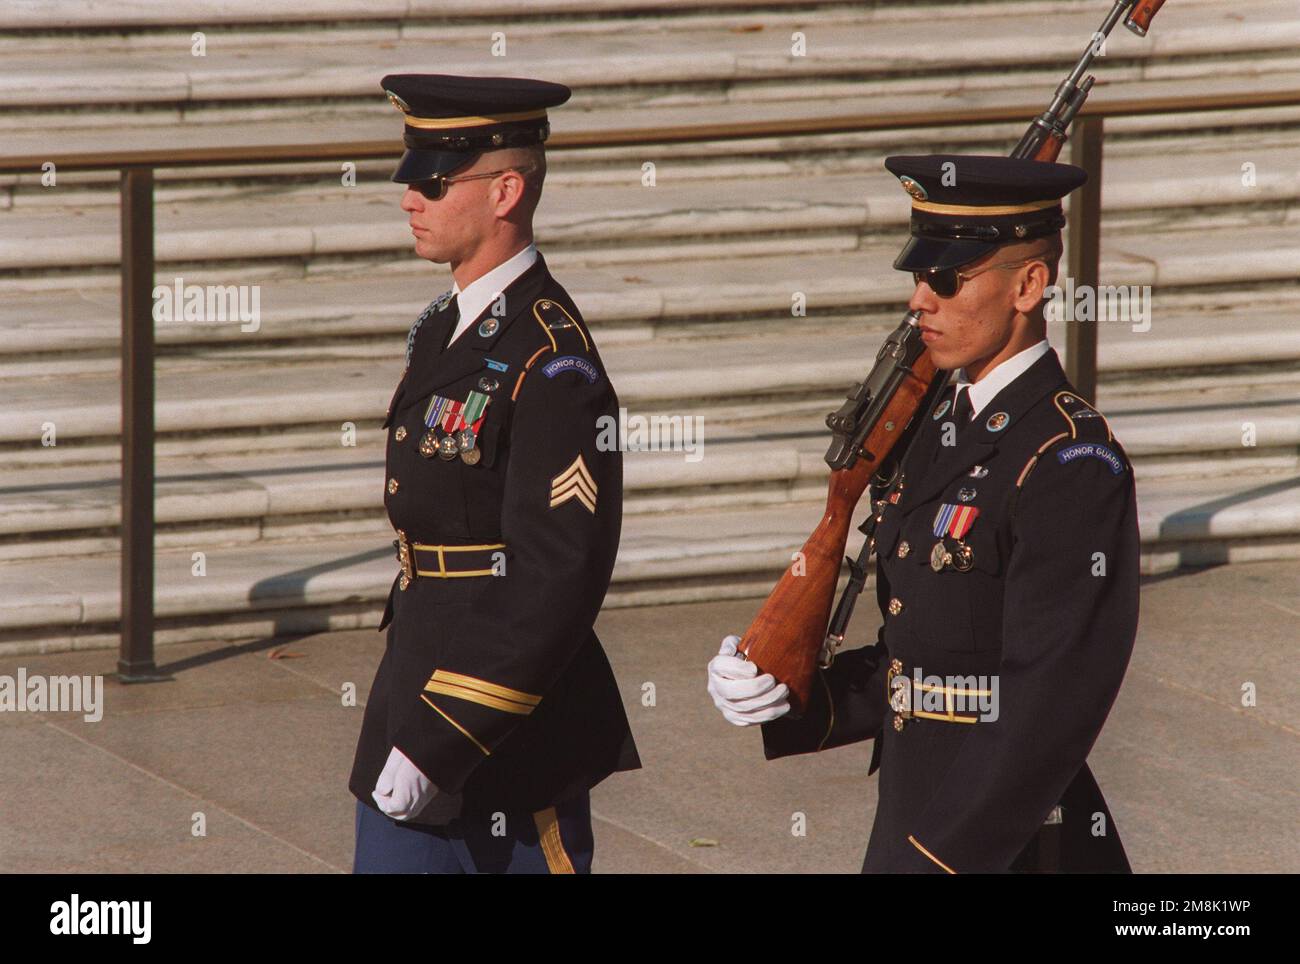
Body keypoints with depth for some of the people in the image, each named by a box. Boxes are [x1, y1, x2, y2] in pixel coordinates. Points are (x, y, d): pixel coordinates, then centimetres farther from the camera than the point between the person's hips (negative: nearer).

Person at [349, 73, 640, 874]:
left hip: (511, 747, -9)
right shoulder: (444, 330, 11)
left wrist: (438, 745, -23)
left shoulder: (550, 363, -18)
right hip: (417, 714, 9)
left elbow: (559, 581, -23)